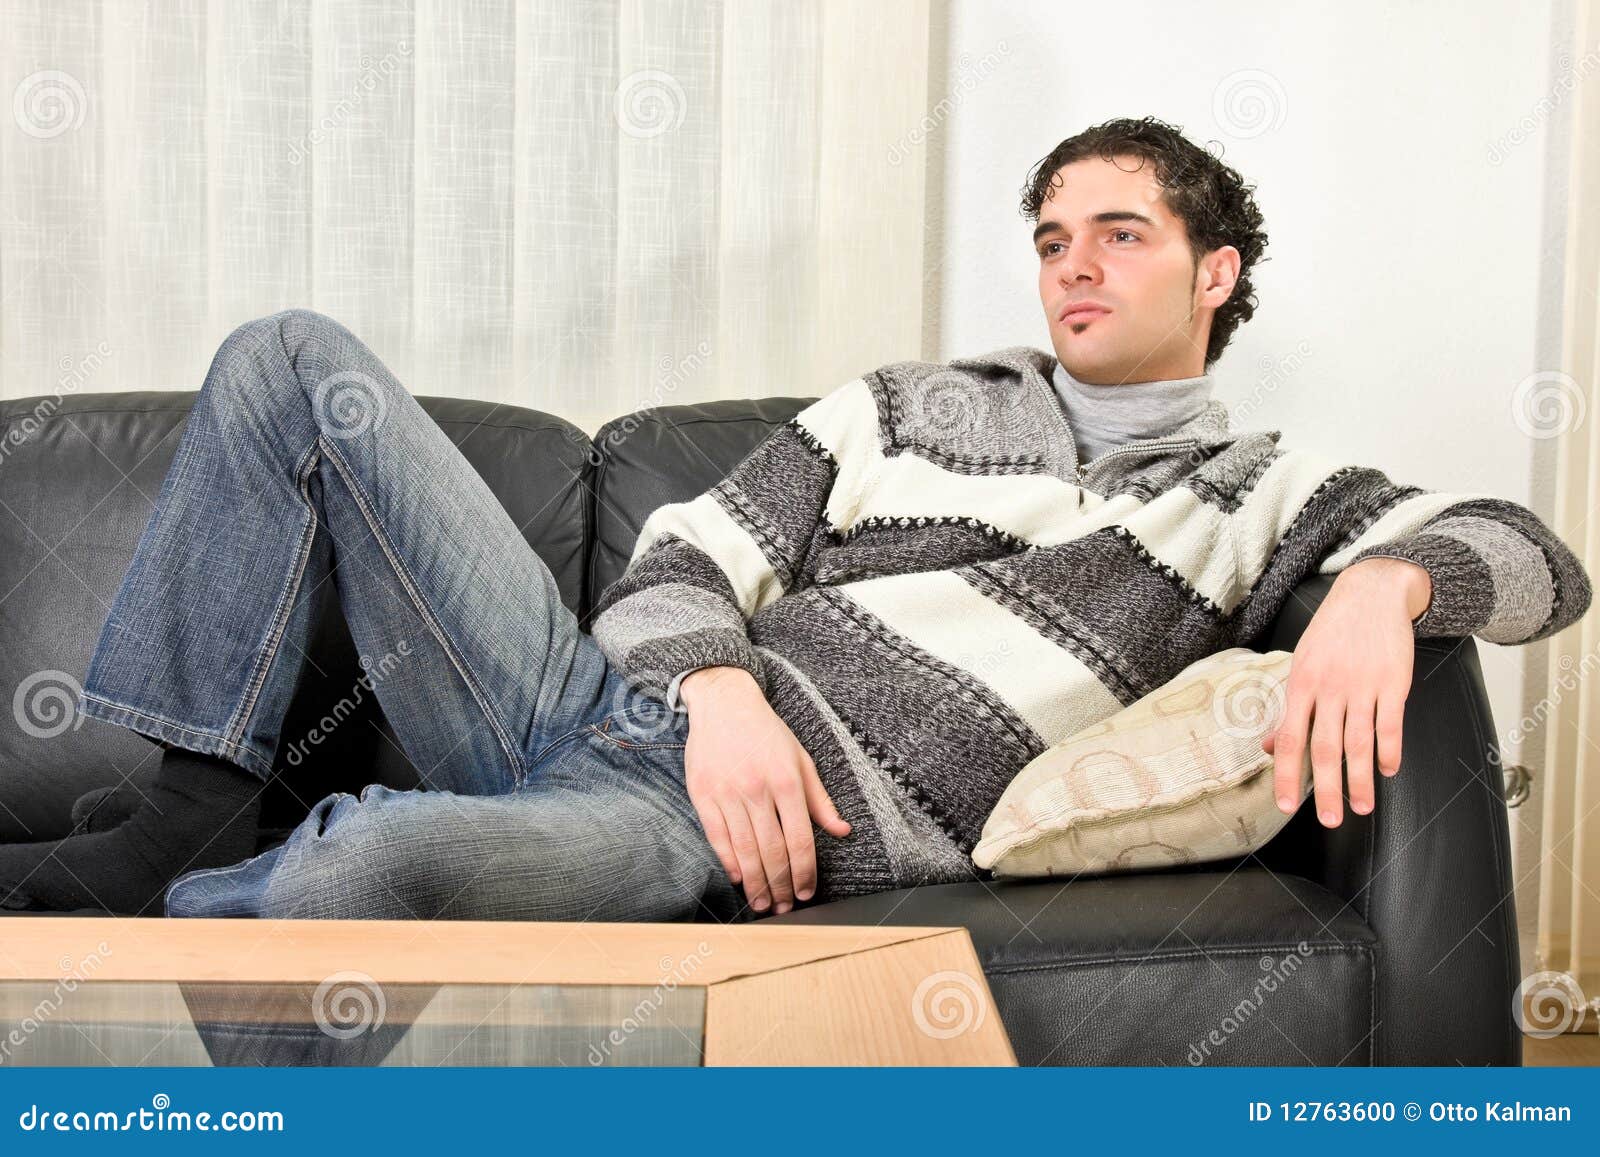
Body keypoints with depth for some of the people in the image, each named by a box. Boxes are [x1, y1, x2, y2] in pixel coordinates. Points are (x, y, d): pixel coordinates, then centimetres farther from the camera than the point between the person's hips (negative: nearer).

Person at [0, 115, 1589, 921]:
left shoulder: (1262, 495, 15)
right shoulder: (907, 404, 21)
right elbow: (684, 560, 13)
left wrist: (1389, 581, -19)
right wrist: (719, 686, -11)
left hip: (741, 827, -5)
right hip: (623, 701, 5)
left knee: (371, 860, -38)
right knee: (294, 358, -2)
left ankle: (172, 901, -2)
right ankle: (191, 816, -4)